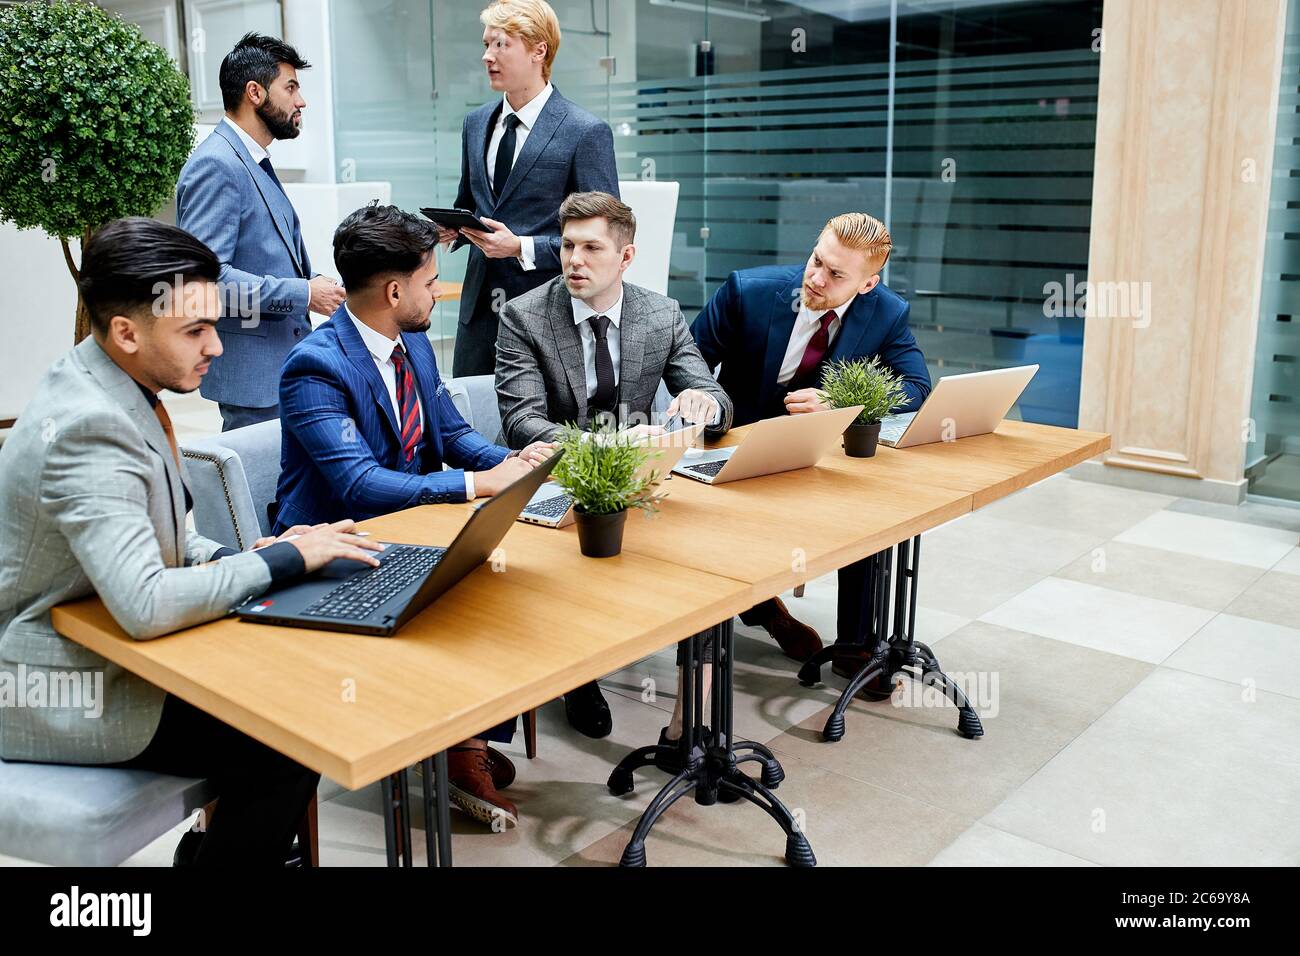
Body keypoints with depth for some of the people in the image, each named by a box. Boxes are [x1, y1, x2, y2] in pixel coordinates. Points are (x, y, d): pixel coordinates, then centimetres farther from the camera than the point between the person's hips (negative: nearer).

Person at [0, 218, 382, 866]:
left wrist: (227, 558, -3)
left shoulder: (108, 388, 1)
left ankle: (227, 837, 23)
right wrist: (283, 557, -24)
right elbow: (145, 606, -35)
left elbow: (153, 533, 15)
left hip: (98, 642, 9)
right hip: (58, 697, -9)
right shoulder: (87, 425, -27)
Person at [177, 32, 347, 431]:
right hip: (252, 372, -10)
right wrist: (303, 293, -20)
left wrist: (310, 282, 7)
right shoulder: (215, 165, -15)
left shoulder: (256, 162, 17)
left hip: (284, 363, 10)